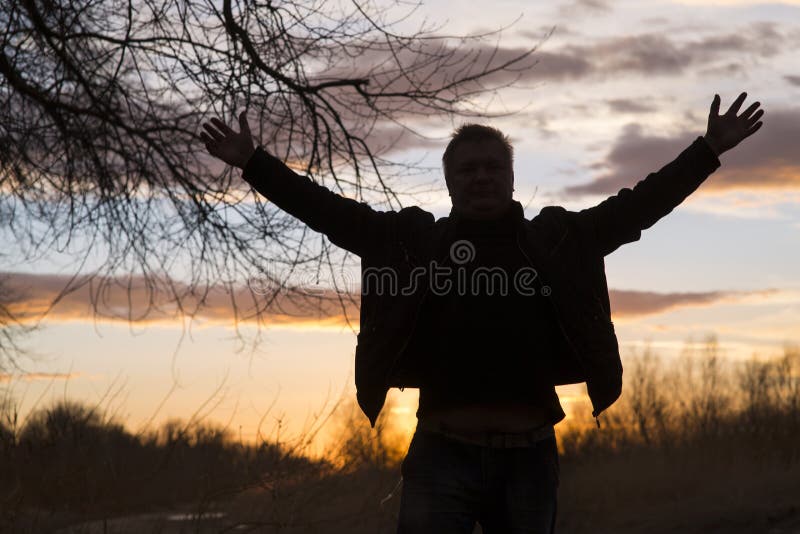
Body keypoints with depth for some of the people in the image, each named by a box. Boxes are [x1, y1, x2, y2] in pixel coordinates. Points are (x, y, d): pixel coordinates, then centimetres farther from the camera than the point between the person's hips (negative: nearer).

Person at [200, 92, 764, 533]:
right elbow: (328, 209, 5)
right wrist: (252, 162, 1)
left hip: (529, 456, 2)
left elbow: (636, 206, 10)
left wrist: (709, 149, 8)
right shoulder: (412, 241, 6)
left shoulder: (557, 240, 10)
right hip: (443, 453, -1)